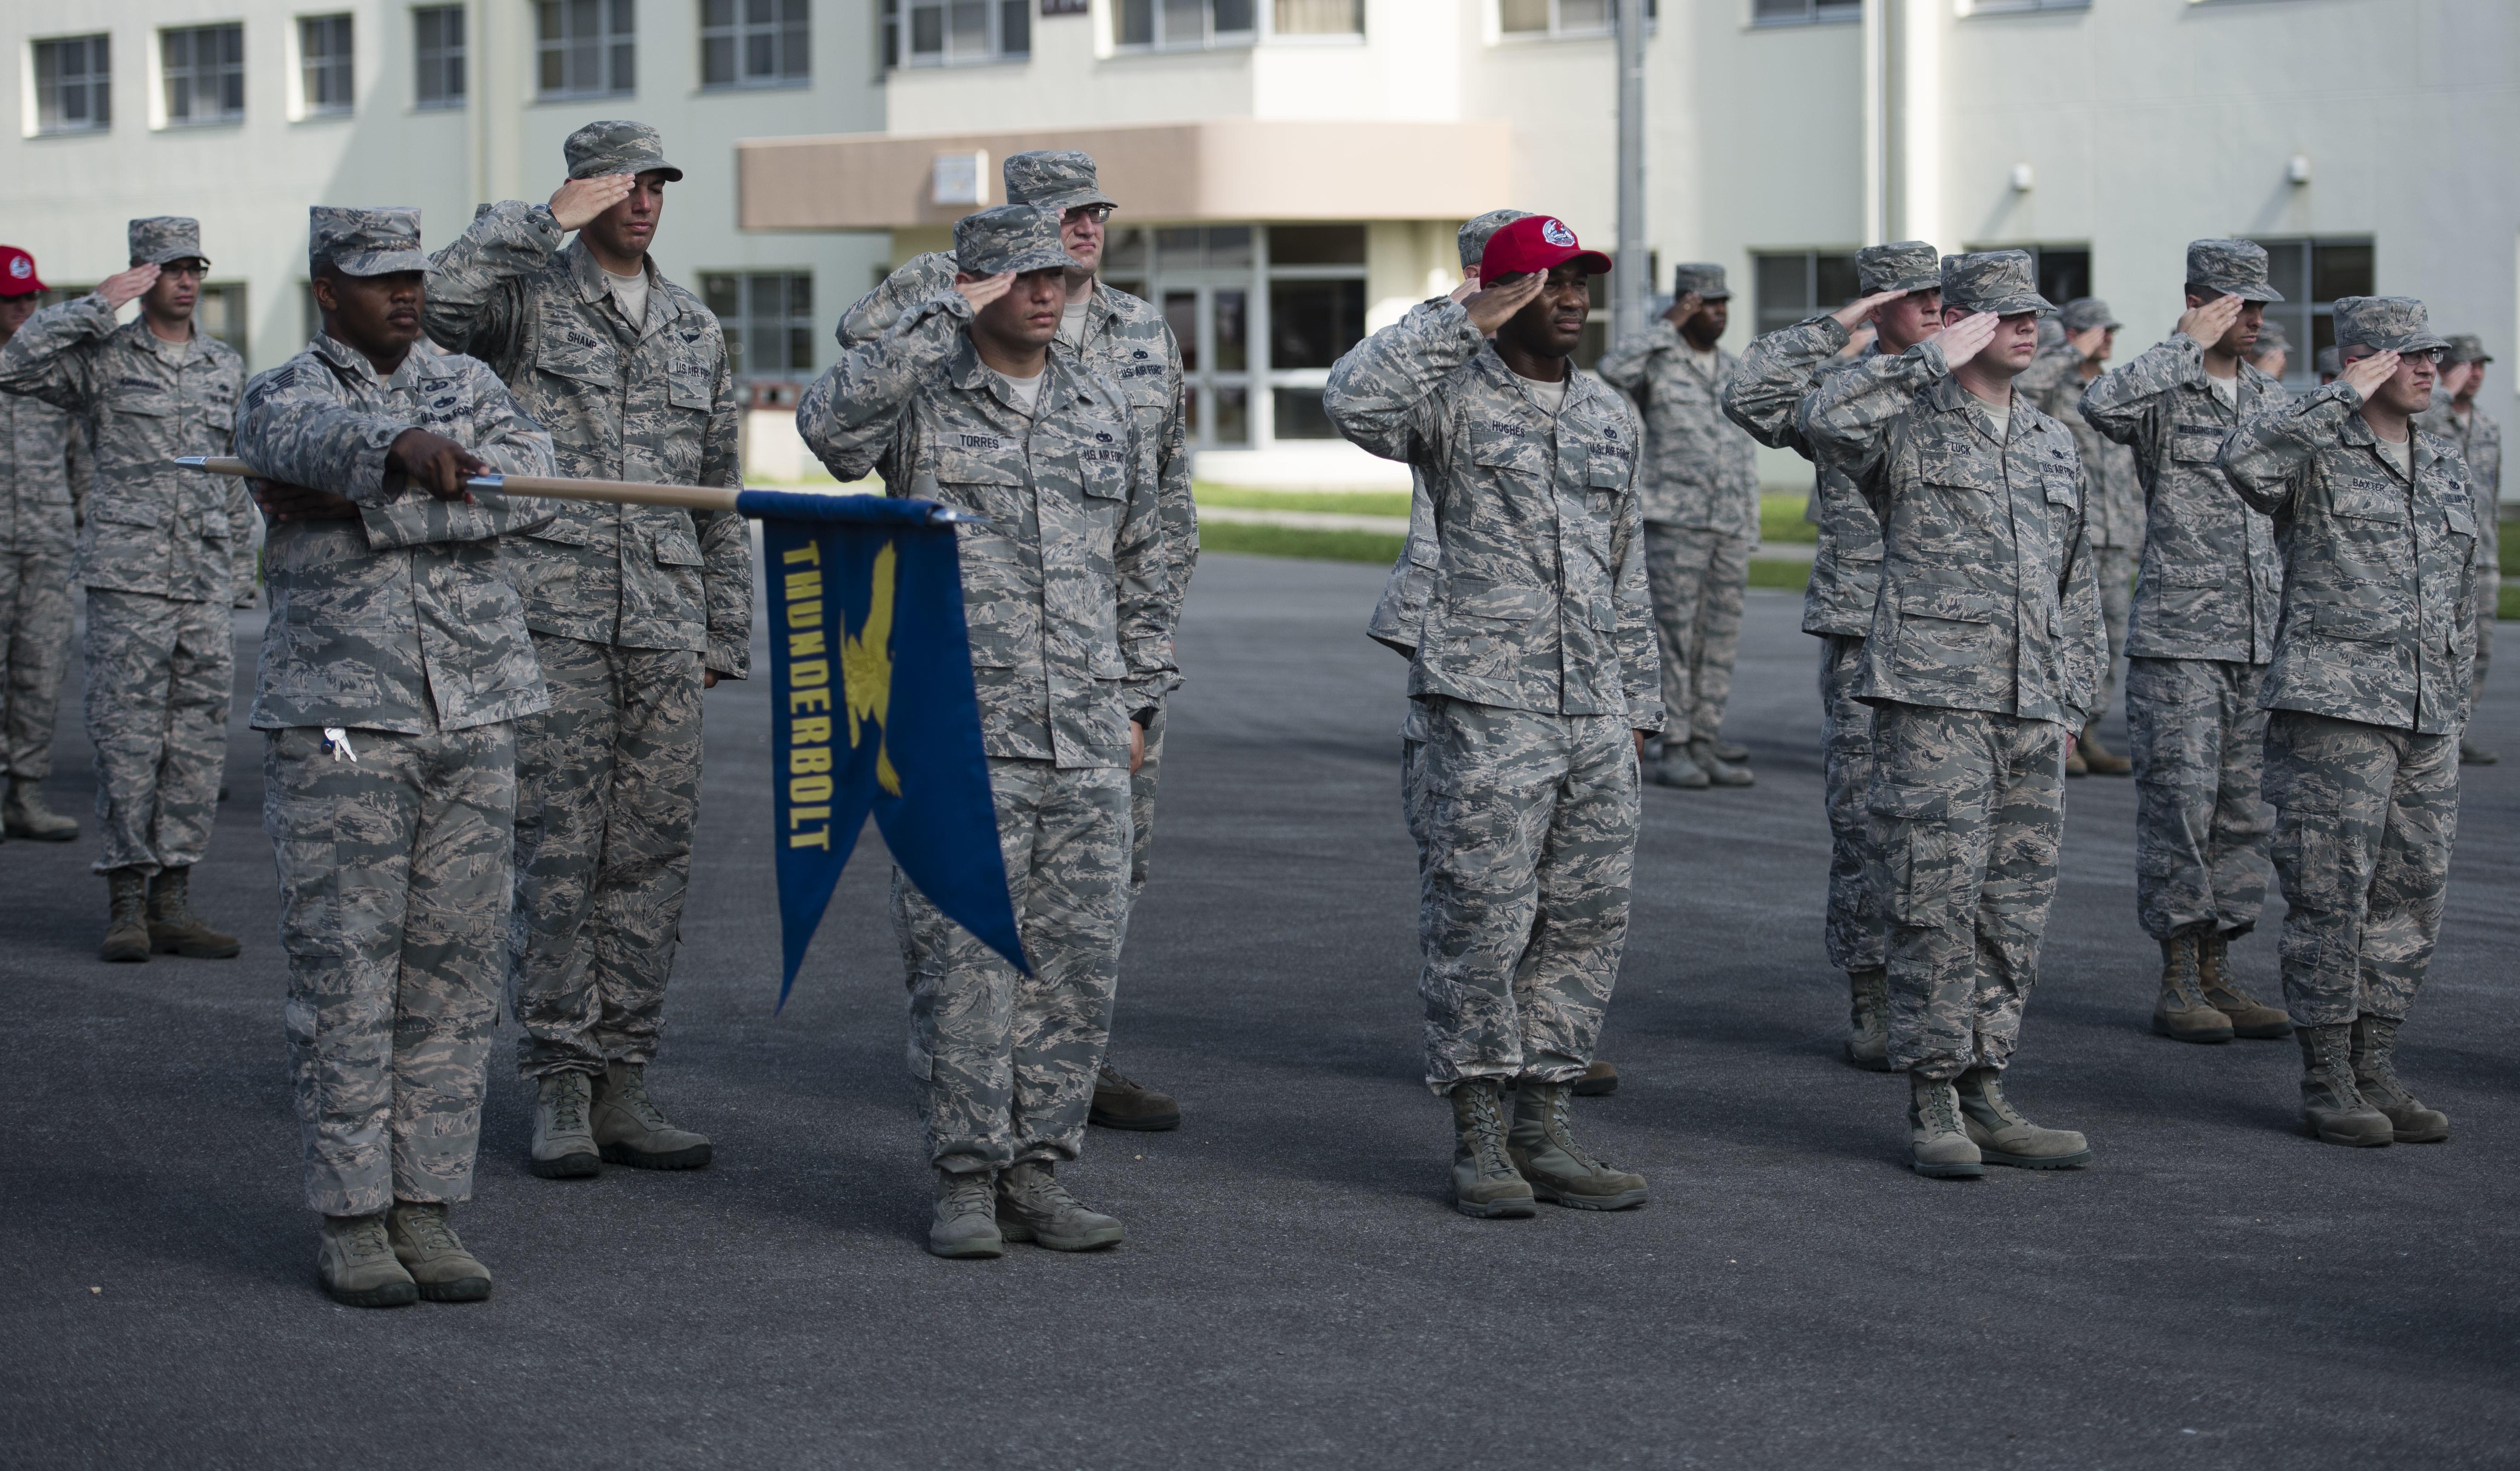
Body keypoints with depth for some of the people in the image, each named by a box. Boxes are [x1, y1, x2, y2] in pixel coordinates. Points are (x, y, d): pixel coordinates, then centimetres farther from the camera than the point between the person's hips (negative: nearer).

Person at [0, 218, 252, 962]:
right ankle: (126, 905, 0)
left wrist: (241, 574, 15)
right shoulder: (102, 358, 1)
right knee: (127, 740, -4)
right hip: (127, 579, -4)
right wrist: (99, 305, -15)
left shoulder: (226, 367, 14)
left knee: (198, 743, 2)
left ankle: (172, 902, 8)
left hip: (206, 586, 4)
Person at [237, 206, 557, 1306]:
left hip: (473, 720, 4)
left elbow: (531, 485, -10)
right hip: (338, 719, -4)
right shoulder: (278, 399, 1)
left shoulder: (471, 387, 12)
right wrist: (406, 449, -48)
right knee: (343, 975, -3)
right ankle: (351, 1223, 4)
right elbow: (321, 438, -25)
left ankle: (426, 1213, 11)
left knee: (454, 973, 4)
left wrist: (354, 505, -17)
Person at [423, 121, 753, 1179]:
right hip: (552, 612, -5)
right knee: (559, 853, -4)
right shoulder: (526, 296, 2)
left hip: (664, 626, 5)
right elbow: (437, 303, -22)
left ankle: (621, 1085, 11)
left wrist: (726, 633, 16)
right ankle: (558, 1091, 3)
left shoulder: (695, 329, 16)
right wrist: (546, 221, -17)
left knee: (651, 855, 4)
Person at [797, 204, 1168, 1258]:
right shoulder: (920, 396, -1)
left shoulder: (1102, 406, 14)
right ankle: (967, 1181, 3)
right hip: (959, 736, -5)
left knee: (1077, 958, 4)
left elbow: (1139, 567, 20)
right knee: (964, 956, -5)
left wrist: (1138, 702, 16)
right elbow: (830, 424, -25)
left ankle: (1038, 1171, 13)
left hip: (1085, 739, 5)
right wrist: (944, 321, -21)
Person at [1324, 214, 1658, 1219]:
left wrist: (1636, 705, 17)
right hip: (1483, 710, -6)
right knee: (1479, 921, -5)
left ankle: (1542, 1130, 14)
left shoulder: (1612, 420, 16)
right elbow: (1354, 401, -25)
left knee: (1585, 925, 6)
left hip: (1595, 720, 6)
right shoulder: (1454, 399, -2)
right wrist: (1463, 323, -18)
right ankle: (1479, 1142, 2)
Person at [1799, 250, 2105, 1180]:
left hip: (2032, 716, 6)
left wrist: (2076, 699, 17)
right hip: (1933, 702, -6)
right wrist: (1936, 361, -20)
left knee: (2016, 911, 7)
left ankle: (1984, 1096, 15)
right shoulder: (1910, 425, -2)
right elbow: (1825, 418, -26)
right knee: (1937, 906, -6)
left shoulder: (2052, 442, 18)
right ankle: (1933, 1108, 1)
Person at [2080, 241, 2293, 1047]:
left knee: (2243, 810, 8)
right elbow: (2103, 404, -31)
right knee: (2180, 806, -6)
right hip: (2177, 640, -6)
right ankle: (2178, 986, 1)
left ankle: (2217, 974, 16)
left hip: (2261, 645, 6)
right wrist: (2190, 344, -23)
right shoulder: (2162, 393, -6)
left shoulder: (2273, 401, 14)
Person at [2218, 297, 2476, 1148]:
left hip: (2426, 724, 7)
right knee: (2330, 894, -5)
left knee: (2410, 895, 8)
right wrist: (2346, 398, -22)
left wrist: (2453, 710, 18)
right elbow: (2245, 461, -29)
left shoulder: (2446, 469, 17)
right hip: (2333, 711, -7)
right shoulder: (2315, 454, -5)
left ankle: (2375, 1070, 16)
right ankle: (2326, 1082, 2)